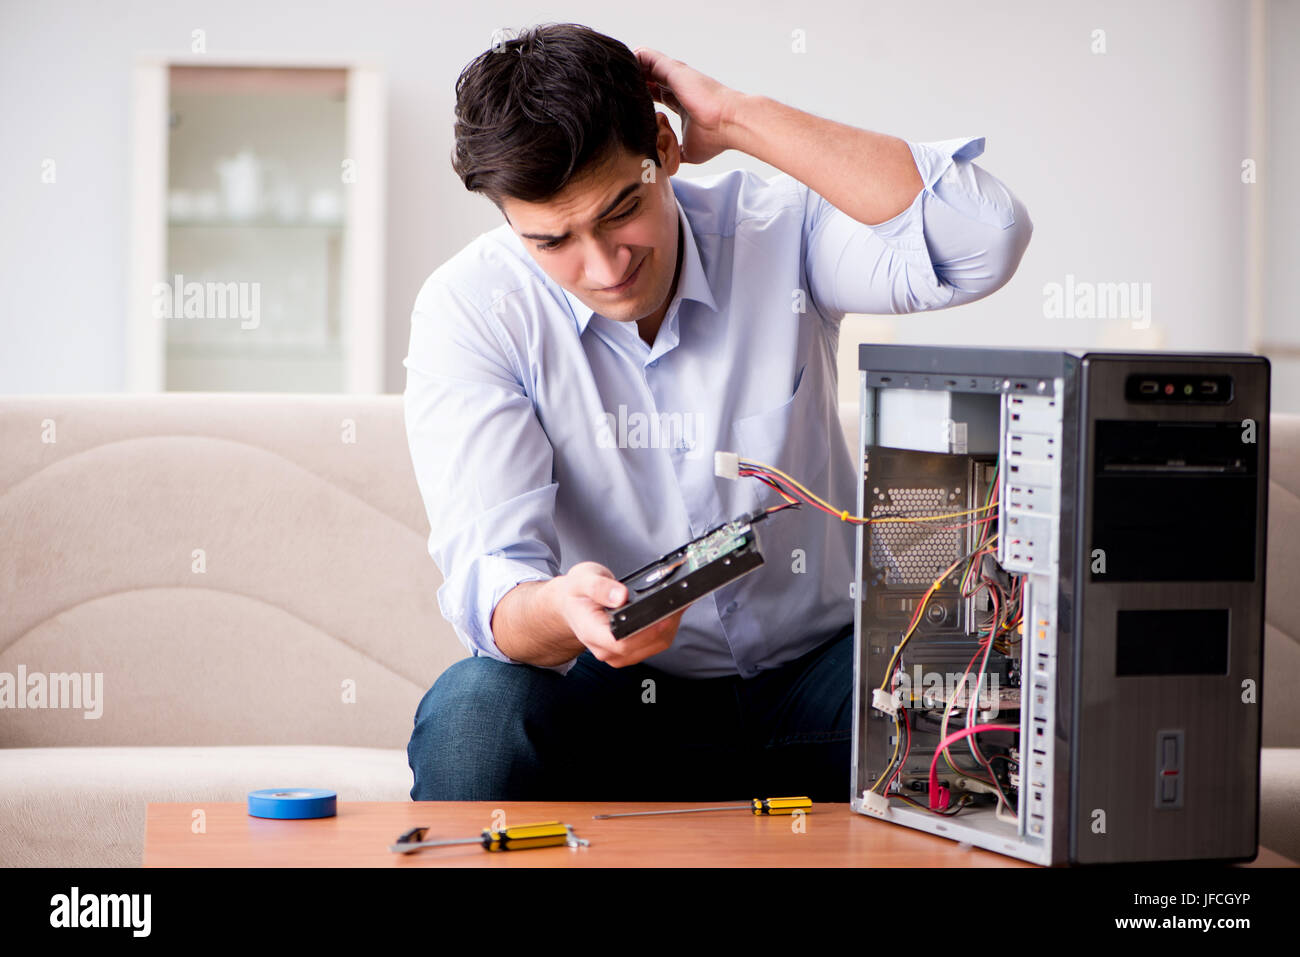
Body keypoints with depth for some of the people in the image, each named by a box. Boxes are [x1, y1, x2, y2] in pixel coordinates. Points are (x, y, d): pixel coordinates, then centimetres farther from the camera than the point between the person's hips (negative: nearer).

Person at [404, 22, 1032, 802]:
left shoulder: (779, 232, -9)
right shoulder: (469, 311, -12)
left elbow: (985, 241, -29)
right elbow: (488, 575, -23)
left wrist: (736, 119, -25)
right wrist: (560, 611, -49)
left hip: (810, 676, 1)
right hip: (610, 696, 0)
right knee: (469, 719, -33)